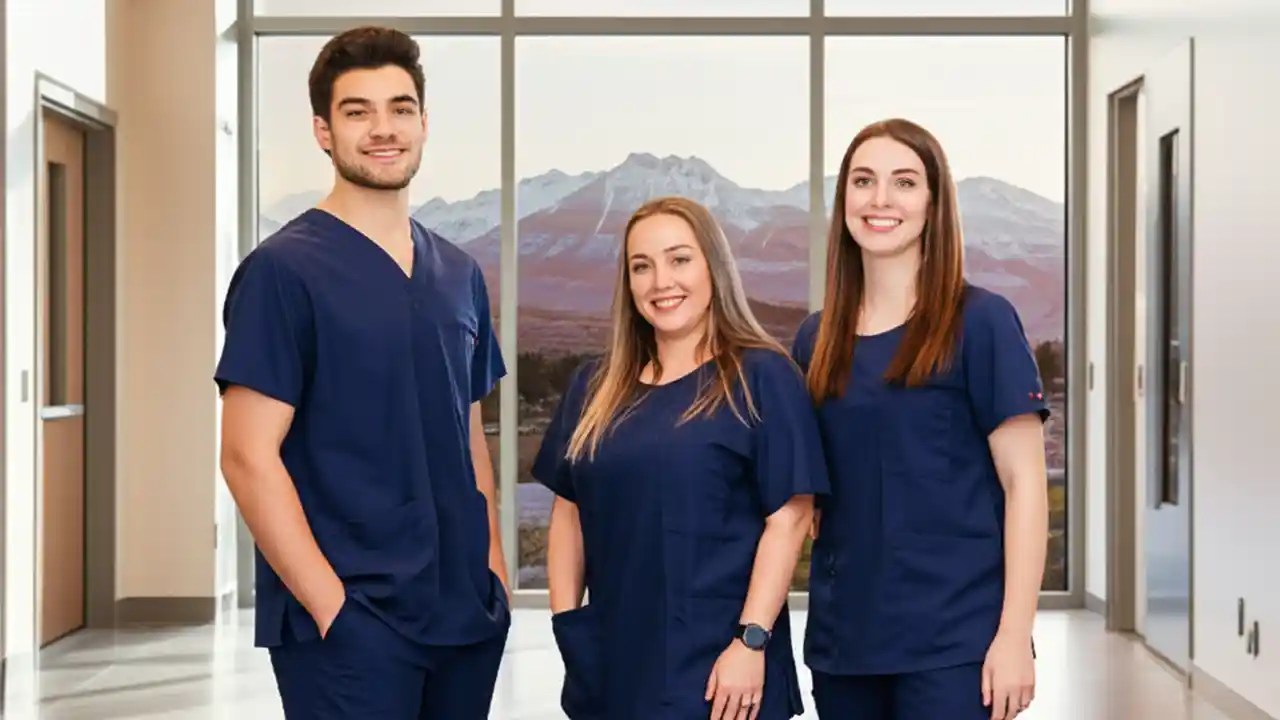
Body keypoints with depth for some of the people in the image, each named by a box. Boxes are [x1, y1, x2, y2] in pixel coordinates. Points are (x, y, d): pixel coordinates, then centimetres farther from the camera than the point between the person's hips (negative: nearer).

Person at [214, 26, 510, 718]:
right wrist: (331, 606, -16)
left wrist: (494, 569, 8)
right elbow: (249, 457, -13)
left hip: (466, 612, 6)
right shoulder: (283, 269, -8)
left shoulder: (459, 274, 11)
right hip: (351, 621, -6)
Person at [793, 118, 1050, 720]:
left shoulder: (980, 321, -4)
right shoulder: (816, 339, 9)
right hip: (842, 638, 4)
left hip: (955, 639, -4)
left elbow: (1024, 482, -7)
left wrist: (1014, 633, -13)